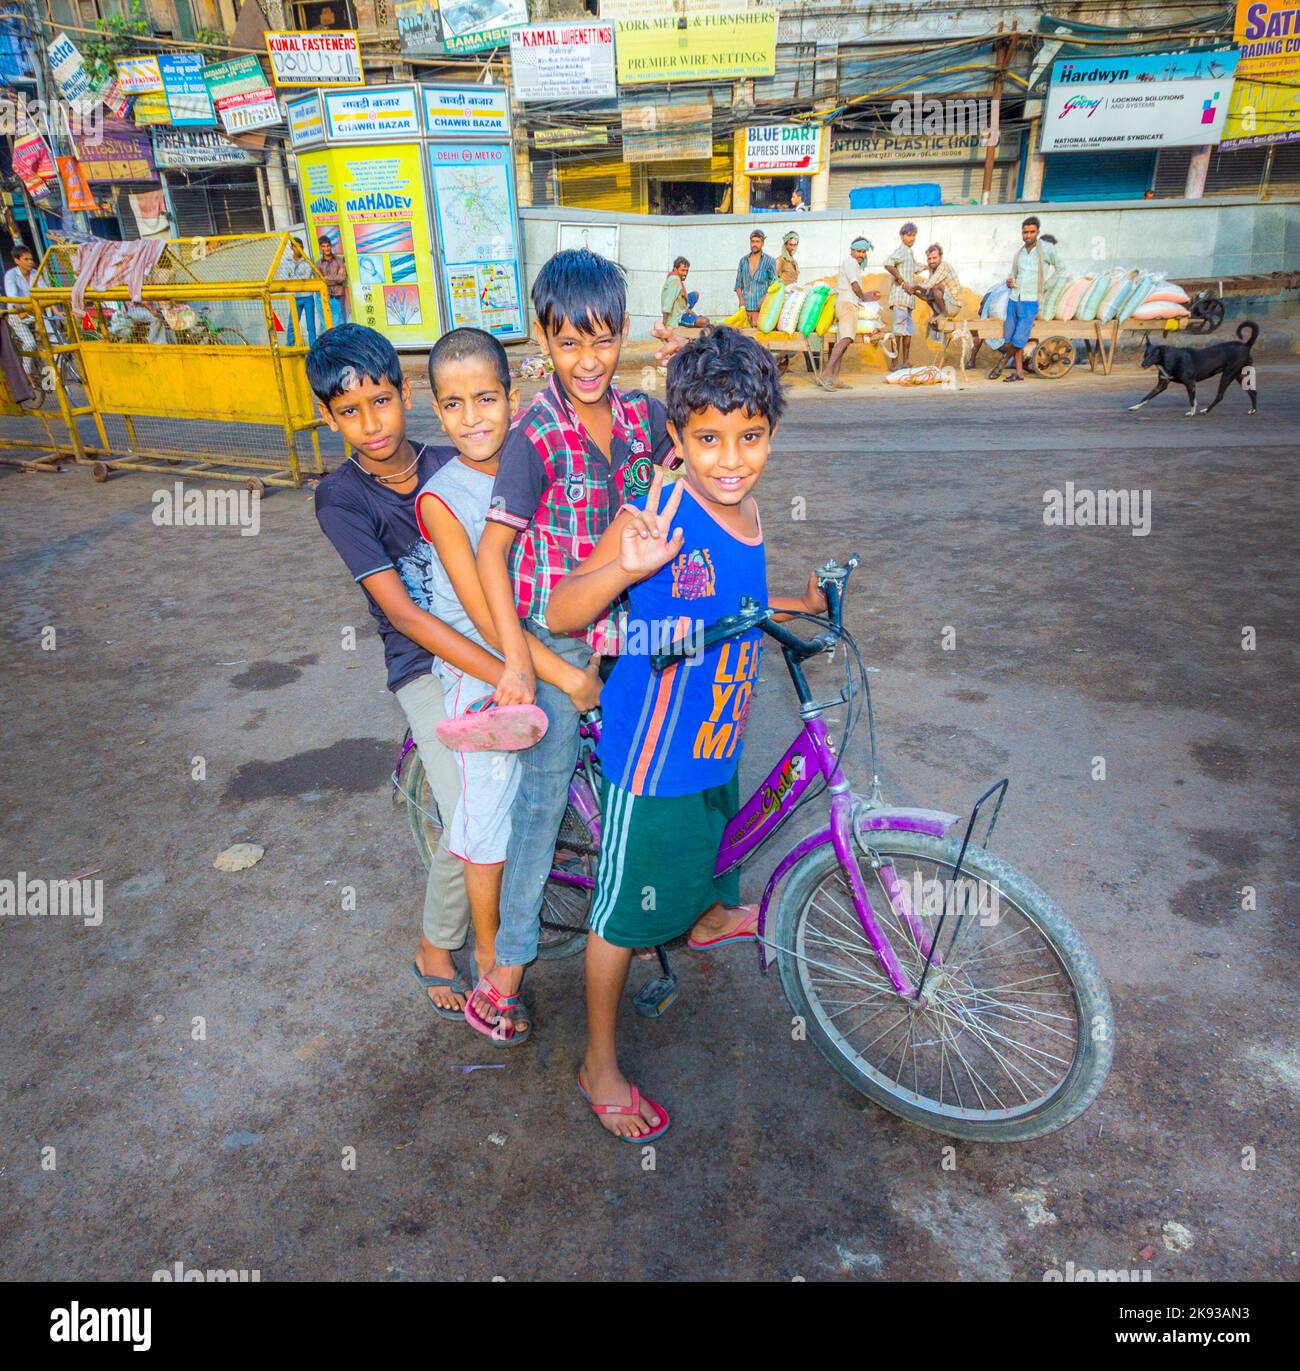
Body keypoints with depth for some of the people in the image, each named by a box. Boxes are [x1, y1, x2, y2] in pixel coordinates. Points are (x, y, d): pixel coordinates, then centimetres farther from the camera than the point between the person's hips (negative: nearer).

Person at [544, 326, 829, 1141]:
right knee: (626, 913, 8)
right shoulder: (656, 516, -24)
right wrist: (627, 566, -48)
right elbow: (560, 613, -30)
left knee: (712, 847, 33)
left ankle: (709, 921, 68)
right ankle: (601, 1065, 30)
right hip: (653, 755, -7)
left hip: (717, 743, 7)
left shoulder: (748, 511, 0)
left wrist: (802, 604, 26)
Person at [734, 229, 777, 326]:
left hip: (761, 306, -3)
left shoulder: (769, 260, 6)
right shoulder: (743, 260, 16)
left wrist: (764, 299, -13)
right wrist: (741, 299, 1)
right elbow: (738, 283, 17)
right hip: (746, 306, 3)